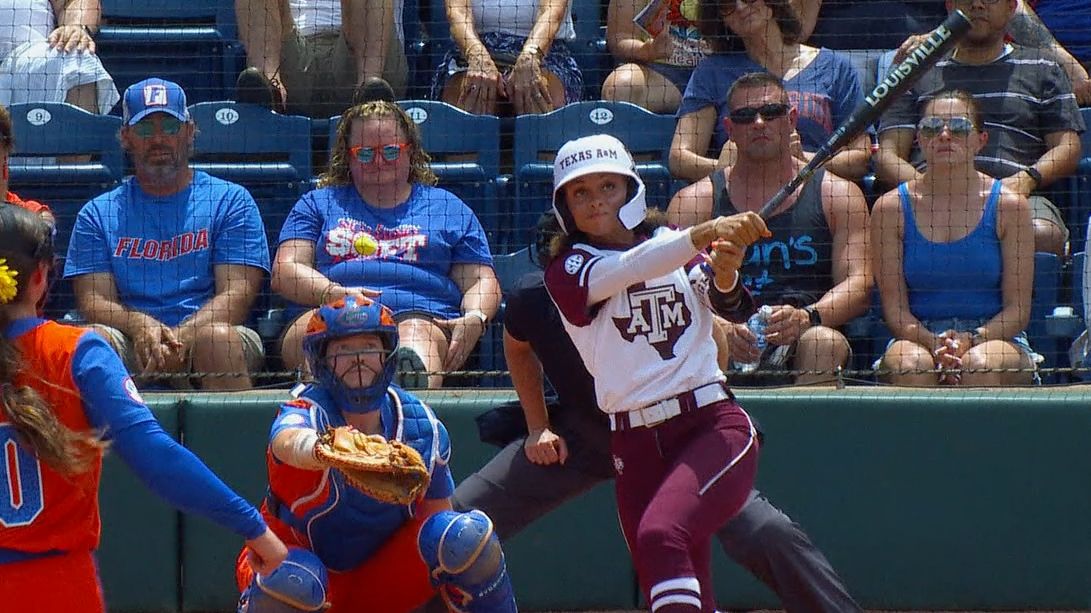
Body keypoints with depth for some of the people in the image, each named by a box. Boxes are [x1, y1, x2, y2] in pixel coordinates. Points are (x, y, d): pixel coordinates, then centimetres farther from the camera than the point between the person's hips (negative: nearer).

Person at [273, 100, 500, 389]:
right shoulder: (319, 204, 29)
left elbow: (482, 281, 23)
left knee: (417, 334, -39)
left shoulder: (448, 208, 29)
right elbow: (284, 271, 15)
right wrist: (331, 293, -7)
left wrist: (475, 319, -3)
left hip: (423, 317, 0)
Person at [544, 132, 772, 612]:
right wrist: (704, 235, -33)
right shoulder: (568, 270, 4)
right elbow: (630, 268, -17)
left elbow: (732, 307, -3)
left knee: (660, 535, -29)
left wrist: (724, 274, -27)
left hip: (713, 426, -1)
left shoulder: (675, 247, 12)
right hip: (635, 445, 1)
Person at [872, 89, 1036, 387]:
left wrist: (972, 339, -19)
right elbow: (894, 308, -1)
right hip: (918, 337, 0)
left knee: (980, 363, -35)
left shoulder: (1009, 206, 1)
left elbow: (1018, 309, 0)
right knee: (911, 365, -35)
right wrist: (934, 344, -21)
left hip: (993, 337, 0)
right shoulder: (891, 208, 3)